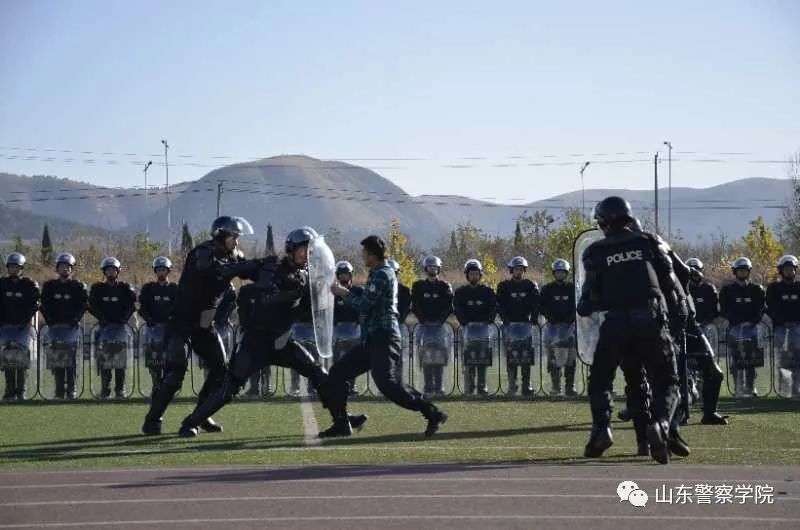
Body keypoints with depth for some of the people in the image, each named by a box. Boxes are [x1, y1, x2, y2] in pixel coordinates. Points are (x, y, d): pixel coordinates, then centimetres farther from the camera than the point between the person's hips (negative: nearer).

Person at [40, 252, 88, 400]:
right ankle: (59, 390, 1)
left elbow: (84, 305, -1)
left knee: (71, 359, -7)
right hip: (55, 326, 2)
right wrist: (50, 322, -6)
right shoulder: (49, 286, 11)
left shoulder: (78, 286, 6)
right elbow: (44, 306, 7)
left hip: (72, 326, -2)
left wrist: (74, 321, -13)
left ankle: (71, 389, -4)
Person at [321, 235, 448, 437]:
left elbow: (364, 305, -16)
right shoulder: (381, 273, 21)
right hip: (371, 339, 11)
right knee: (338, 373, 9)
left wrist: (343, 293, -2)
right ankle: (341, 424, 12)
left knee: (387, 383, -23)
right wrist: (346, 293, 17)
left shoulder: (381, 275, -11)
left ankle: (432, 413, -21)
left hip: (383, 337, -11)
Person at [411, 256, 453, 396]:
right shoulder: (418, 286, 9)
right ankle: (428, 387, -3)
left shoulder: (445, 287, 9)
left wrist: (440, 321, -10)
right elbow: (415, 307, 4)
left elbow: (449, 308, 3)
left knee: (440, 357, -5)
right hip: (424, 325, 0)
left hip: (441, 325, 0)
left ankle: (439, 387, -2)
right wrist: (424, 321, -8)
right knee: (426, 357, -4)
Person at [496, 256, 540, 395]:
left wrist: (533, 321, -9)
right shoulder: (504, 286, 5)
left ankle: (526, 384, 0)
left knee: (527, 355, -2)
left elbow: (536, 306, 4)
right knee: (511, 355, -5)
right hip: (510, 325, -1)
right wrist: (507, 321, -13)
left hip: (526, 324, 1)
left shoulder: (531, 286, 8)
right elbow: (500, 306, -1)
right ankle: (512, 385, -2)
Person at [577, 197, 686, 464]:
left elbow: (592, 293, 6)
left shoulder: (596, 252, 6)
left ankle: (601, 428, -2)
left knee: (600, 379, 18)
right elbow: (670, 281, 7)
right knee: (666, 381, 10)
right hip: (651, 321, 0)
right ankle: (659, 423, -17)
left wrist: (583, 308, 27)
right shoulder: (648, 242, 10)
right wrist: (679, 312, 16)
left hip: (616, 322, 0)